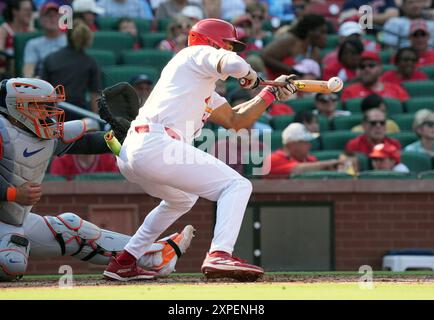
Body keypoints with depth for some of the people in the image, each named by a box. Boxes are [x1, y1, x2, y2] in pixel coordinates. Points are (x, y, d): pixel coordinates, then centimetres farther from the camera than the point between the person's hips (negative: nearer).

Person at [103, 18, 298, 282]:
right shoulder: (199, 53, 7)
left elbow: (235, 120, 37)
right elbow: (233, 64, -14)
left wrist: (271, 93, 33)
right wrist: (250, 75, 7)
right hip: (157, 145, -10)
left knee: (181, 199, 37)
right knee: (237, 186, -8)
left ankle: (125, 262, 33)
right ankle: (219, 255, -30)